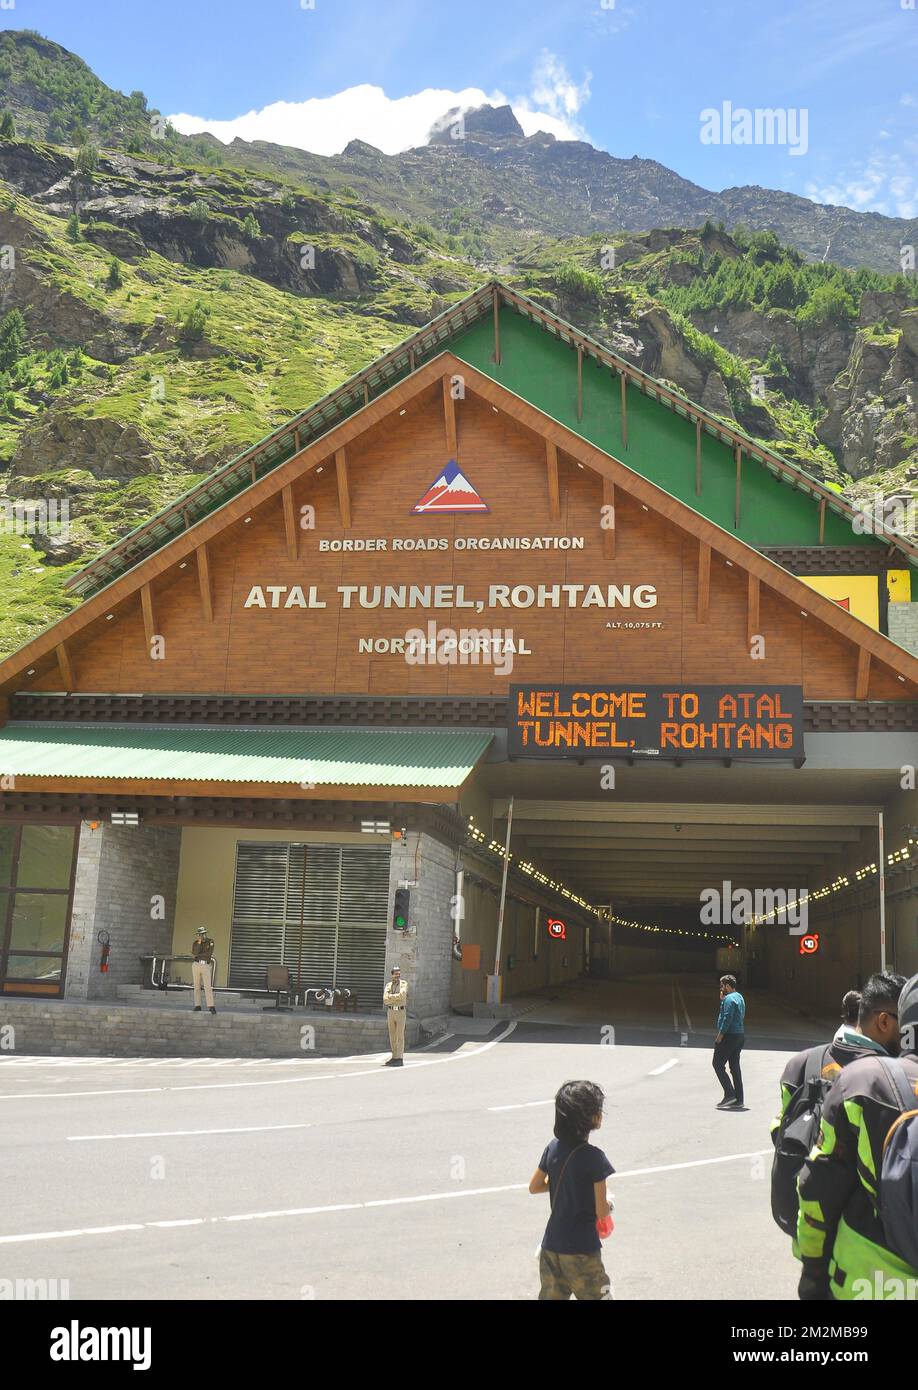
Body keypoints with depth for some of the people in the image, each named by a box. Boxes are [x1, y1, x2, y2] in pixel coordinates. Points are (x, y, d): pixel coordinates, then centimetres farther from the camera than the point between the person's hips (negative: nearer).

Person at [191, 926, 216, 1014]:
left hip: (206, 966, -2)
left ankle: (211, 1007, -17)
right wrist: (199, 942, -17)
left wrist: (198, 955, -7)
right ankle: (197, 1006, 11)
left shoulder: (210, 941, 3)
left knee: (208, 986, -12)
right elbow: (195, 953, -14)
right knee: (197, 986, 3)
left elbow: (209, 953, -11)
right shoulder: (195, 943, 5)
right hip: (196, 965, 2)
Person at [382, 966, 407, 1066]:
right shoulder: (388, 985, 7)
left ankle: (399, 1060, -7)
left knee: (400, 1036, -8)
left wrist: (390, 997, -12)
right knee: (392, 1036, 8)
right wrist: (397, 997, -18)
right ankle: (394, 1057, 16)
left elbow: (401, 995, -23)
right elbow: (385, 1000, -7)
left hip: (401, 1012, -5)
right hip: (391, 1012, 5)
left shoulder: (404, 983, -5)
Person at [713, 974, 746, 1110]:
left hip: (729, 1036, -10)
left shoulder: (729, 999, -15)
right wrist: (722, 1000, 12)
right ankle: (738, 1100, 10)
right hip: (740, 1035, 10)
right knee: (735, 1066, 10)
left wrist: (720, 1036, -18)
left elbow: (727, 1018, -22)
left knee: (717, 1063, -3)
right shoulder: (739, 997, 17)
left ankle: (729, 1094, -9)